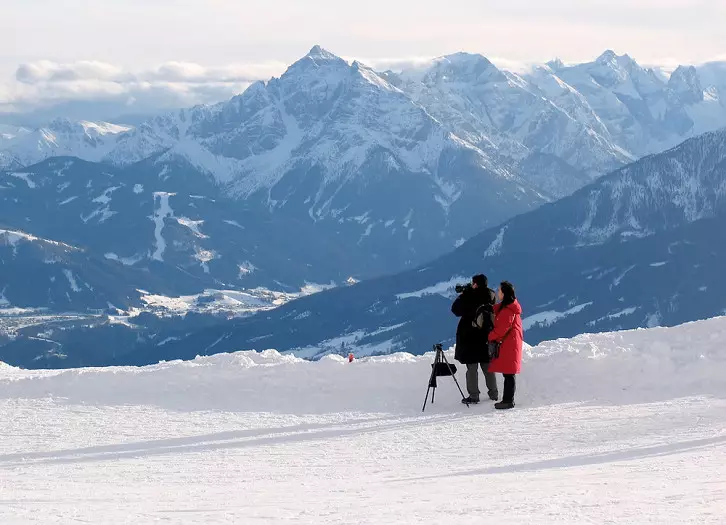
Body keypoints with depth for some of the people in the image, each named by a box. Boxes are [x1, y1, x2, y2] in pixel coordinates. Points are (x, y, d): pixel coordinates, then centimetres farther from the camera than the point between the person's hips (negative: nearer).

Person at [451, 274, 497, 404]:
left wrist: (463, 294, 2)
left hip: (470, 336, -5)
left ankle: (473, 396, 0)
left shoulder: (470, 296, -18)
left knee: (472, 368, 1)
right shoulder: (491, 296, -2)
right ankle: (493, 393, 21)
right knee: (488, 366, 16)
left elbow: (456, 310, -10)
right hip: (486, 336, 5)